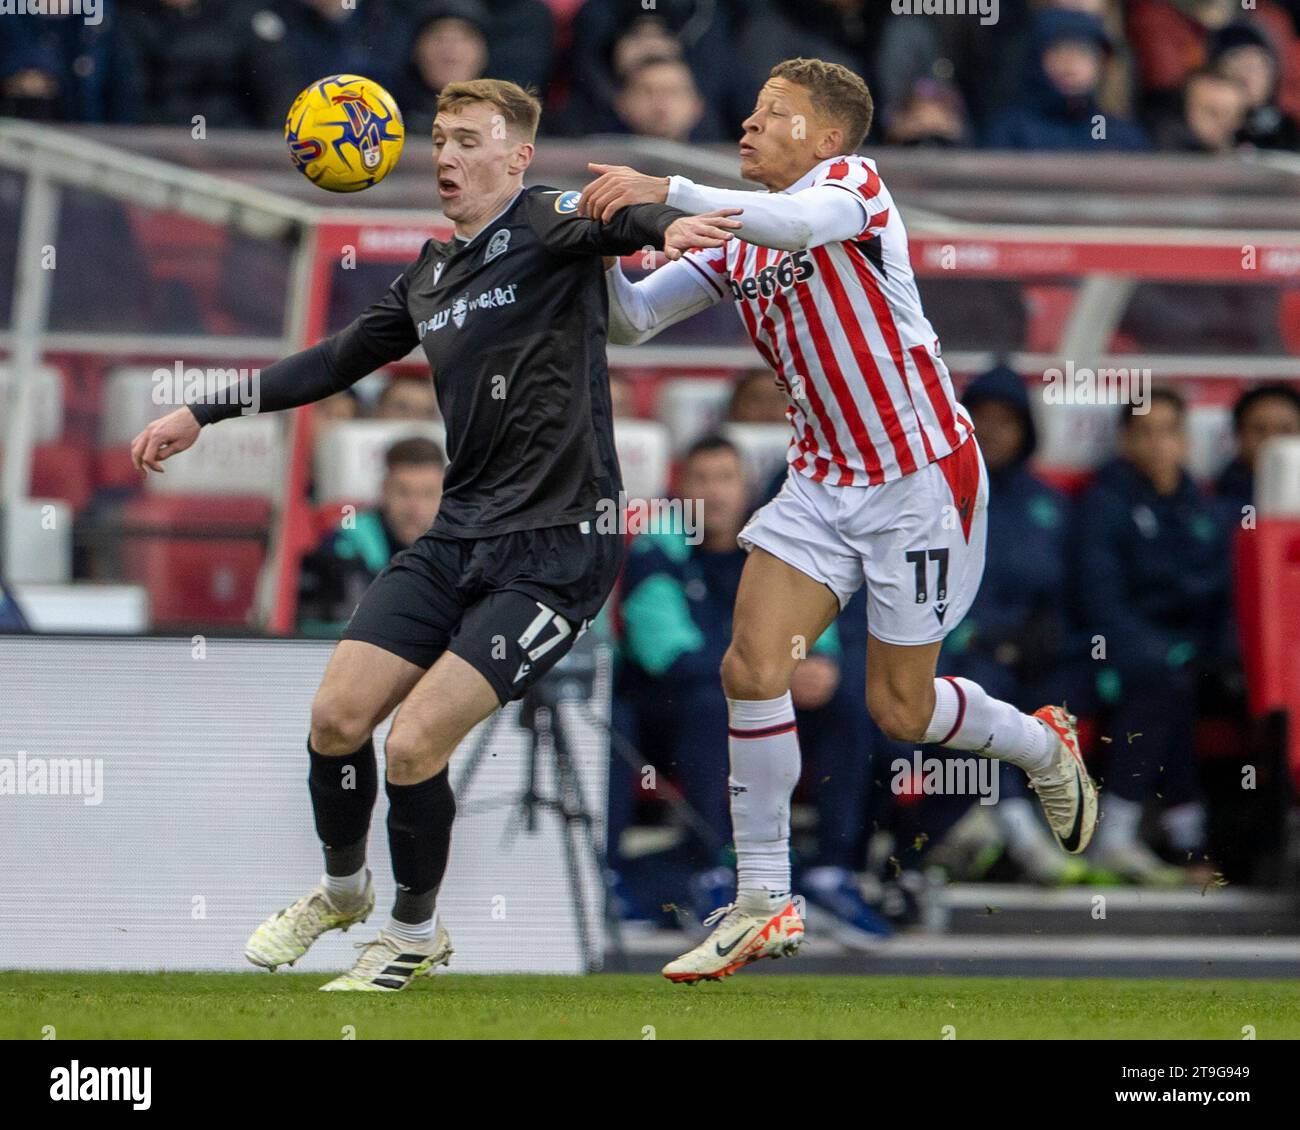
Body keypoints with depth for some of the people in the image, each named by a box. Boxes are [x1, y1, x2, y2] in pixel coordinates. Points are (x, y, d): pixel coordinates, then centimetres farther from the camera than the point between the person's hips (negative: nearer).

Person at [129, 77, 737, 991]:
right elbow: (343, 359, 27)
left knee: (415, 742, -13)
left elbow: (613, 221, -30)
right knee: (337, 716, 1)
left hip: (556, 547, -7)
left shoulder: (547, 228, -7)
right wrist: (203, 413, 29)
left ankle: (417, 932, 12)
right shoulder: (432, 272, 15)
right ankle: (343, 891, 31)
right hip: (458, 538, 7)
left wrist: (667, 224, -54)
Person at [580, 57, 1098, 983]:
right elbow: (631, 320, 5)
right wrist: (599, 243, -15)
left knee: (901, 708, 3)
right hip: (823, 483, 6)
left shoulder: (852, 178, -11)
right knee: (752, 666, -13)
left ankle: (1045, 746, 35)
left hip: (922, 479, -6)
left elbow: (803, 222, -35)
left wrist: (664, 191, -44)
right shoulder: (736, 244, 9)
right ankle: (764, 905, -7)